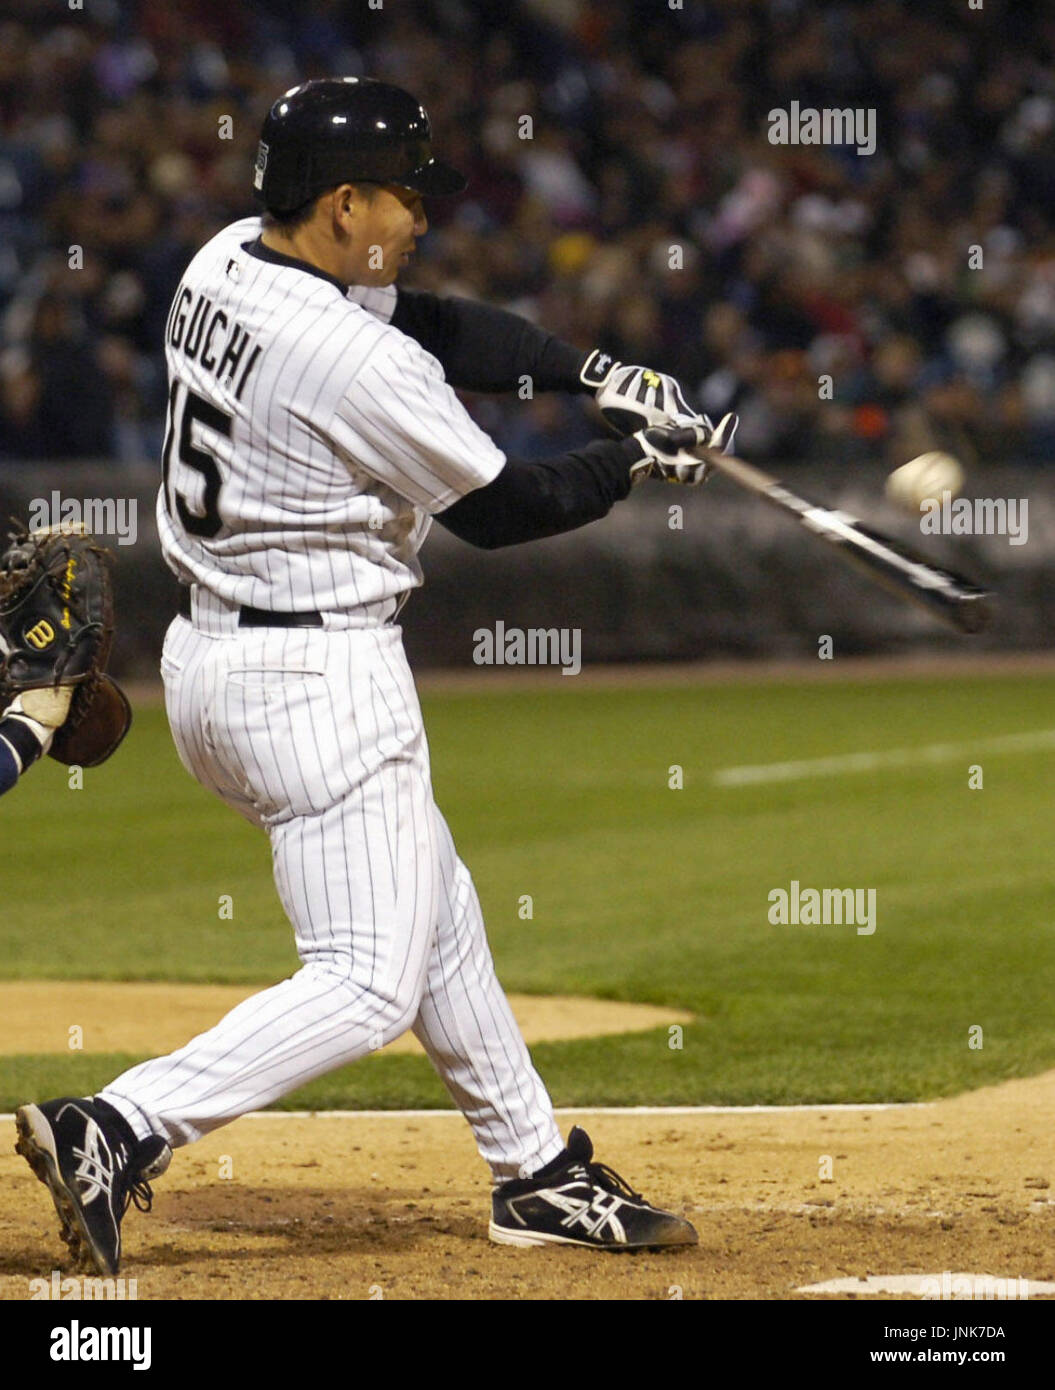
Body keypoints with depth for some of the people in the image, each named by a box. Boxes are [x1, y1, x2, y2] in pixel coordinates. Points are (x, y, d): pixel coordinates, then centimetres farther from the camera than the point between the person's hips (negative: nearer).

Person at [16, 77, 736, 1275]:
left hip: (205, 653, 10)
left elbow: (431, 324, 11)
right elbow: (494, 508, -9)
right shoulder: (356, 364, -24)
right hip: (318, 681, -10)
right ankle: (118, 1130, -19)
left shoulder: (227, 263, 2)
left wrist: (593, 371, 0)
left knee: (437, 917, 21)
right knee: (369, 983, -7)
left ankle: (538, 1174, 31)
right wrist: (638, 463, 5)